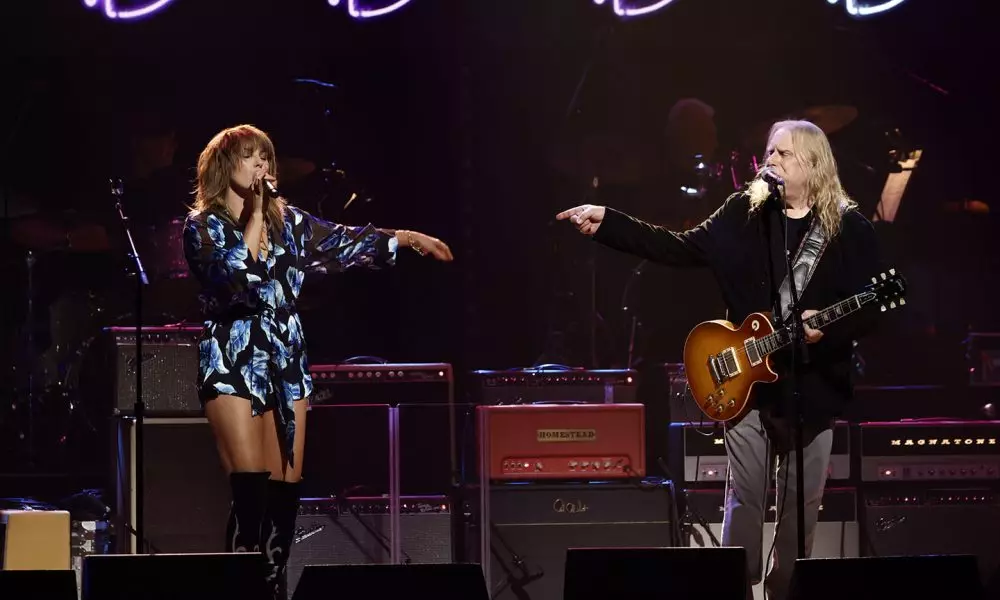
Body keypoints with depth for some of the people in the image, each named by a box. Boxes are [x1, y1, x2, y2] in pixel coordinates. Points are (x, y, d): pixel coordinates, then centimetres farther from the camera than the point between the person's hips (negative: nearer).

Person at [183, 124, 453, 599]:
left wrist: (406, 238, 7)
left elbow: (339, 242, 13)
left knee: (285, 491, 3)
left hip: (286, 365, 6)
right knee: (252, 490, -15)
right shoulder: (202, 226, -3)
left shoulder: (286, 219, 13)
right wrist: (254, 216, -12)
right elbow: (237, 280, -18)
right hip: (234, 365, -6)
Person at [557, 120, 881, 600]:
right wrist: (607, 223, -8)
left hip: (813, 385, -1)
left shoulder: (850, 229, -2)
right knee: (744, 495, 0)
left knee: (803, 502, 6)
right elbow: (681, 249, -1)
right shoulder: (745, 212, 4)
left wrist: (826, 328, -24)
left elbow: (870, 310, -5)